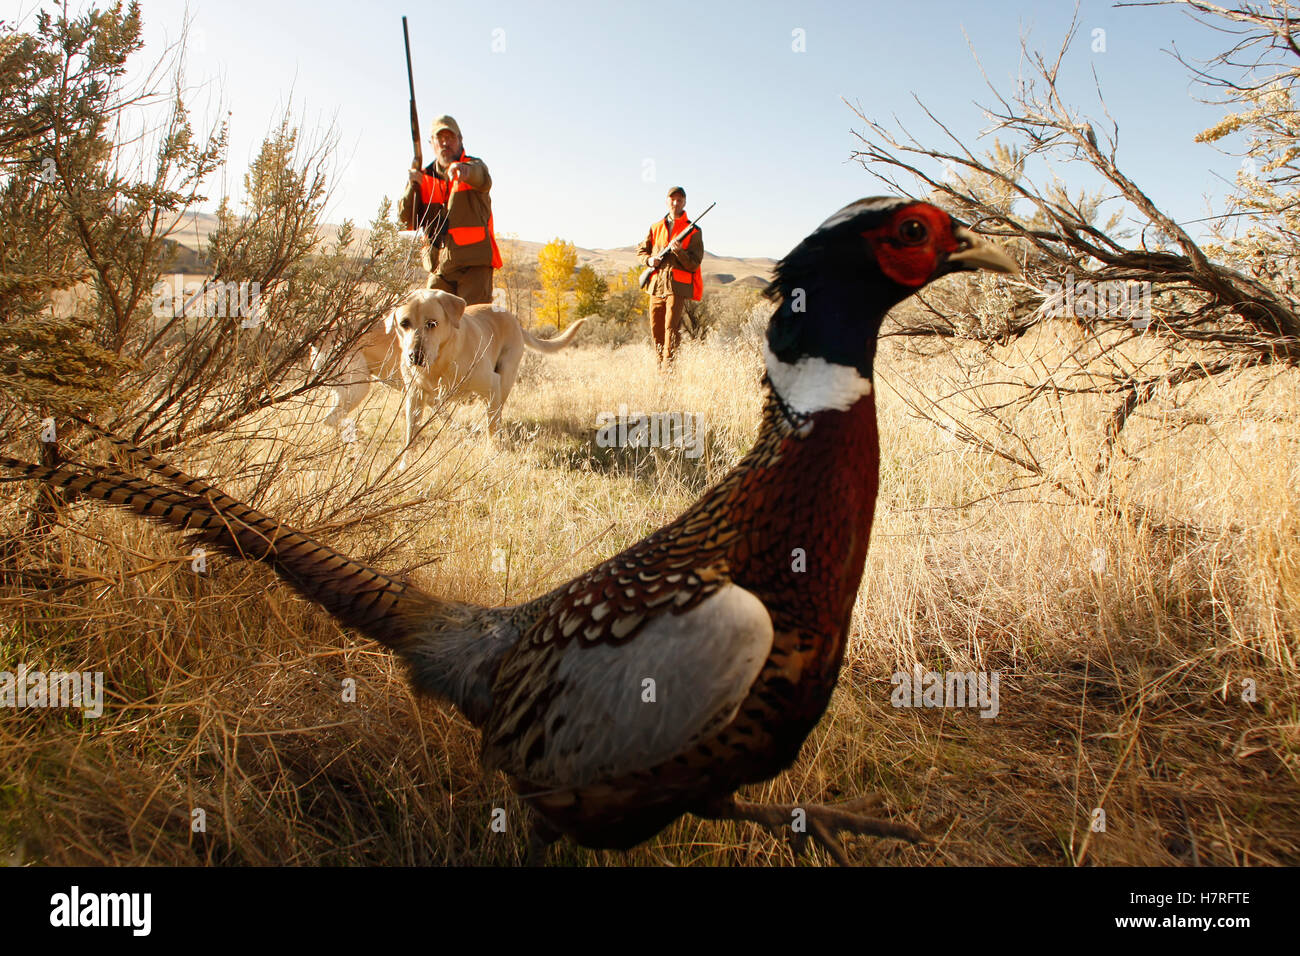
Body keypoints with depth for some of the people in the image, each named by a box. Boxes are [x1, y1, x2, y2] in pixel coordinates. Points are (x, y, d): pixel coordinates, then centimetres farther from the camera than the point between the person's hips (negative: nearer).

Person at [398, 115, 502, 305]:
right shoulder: (425, 178, 14)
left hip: (474, 263, -4)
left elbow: (482, 179, -25)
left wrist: (464, 169, -49)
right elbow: (406, 219, 7)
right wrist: (413, 184, -8)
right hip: (439, 267, 4)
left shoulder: (475, 165, 3)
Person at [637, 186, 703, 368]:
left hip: (677, 286, -4)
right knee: (656, 329, 8)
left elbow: (694, 264, -3)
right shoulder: (656, 228, 16)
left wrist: (679, 251, -21)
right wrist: (649, 260, -1)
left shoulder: (693, 231, 3)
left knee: (672, 327, -15)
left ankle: (669, 369, -16)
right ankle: (659, 367, 20)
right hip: (656, 285, 5)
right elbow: (641, 250, 21)